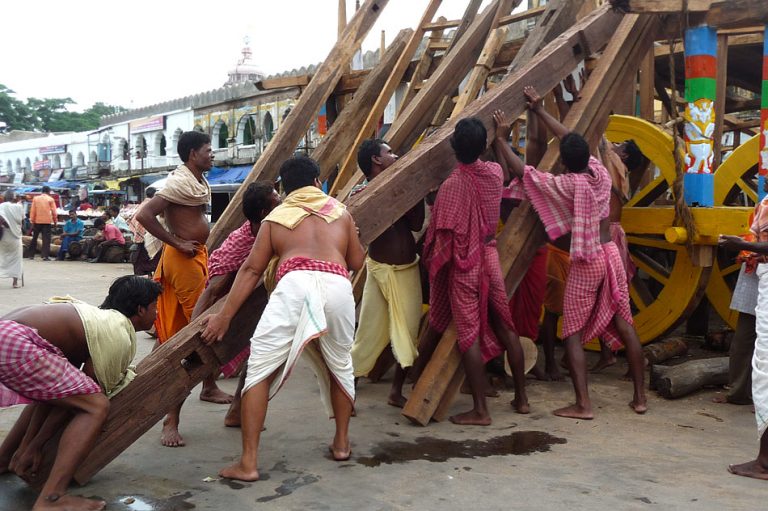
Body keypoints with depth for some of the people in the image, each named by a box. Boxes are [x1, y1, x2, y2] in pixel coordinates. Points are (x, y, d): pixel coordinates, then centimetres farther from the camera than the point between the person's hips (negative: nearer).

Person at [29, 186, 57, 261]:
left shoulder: (35, 199, 5)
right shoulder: (50, 199, -1)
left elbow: (32, 211, 2)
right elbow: (53, 212, -4)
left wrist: (32, 221, 7)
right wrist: (55, 221, 5)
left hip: (37, 221, 2)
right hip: (47, 221, -2)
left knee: (34, 238, 13)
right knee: (46, 239, -3)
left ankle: (31, 255, 17)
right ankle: (45, 256, -11)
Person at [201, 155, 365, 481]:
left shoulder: (276, 217, 24)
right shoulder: (340, 211, 28)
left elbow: (251, 270, 16)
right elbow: (357, 262, 29)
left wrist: (225, 316, 16)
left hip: (295, 283, -2)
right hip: (337, 285, 2)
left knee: (259, 369, 4)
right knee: (340, 365, 25)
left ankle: (248, 463, 0)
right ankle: (341, 442, 35)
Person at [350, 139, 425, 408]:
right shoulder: (363, 196, -11)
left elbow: (417, 223, 0)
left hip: (409, 268, 6)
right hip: (383, 270, -6)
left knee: (409, 333, 6)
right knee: (370, 335, -1)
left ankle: (396, 391, 18)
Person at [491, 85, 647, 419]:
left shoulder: (566, 184, -14)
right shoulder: (599, 172, 1)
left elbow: (521, 170, -11)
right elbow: (571, 139, 12)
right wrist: (539, 110, 17)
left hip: (586, 262, -6)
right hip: (610, 254, 6)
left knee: (573, 333, 1)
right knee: (624, 326, 10)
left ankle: (582, 404, -4)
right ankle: (640, 397, 16)